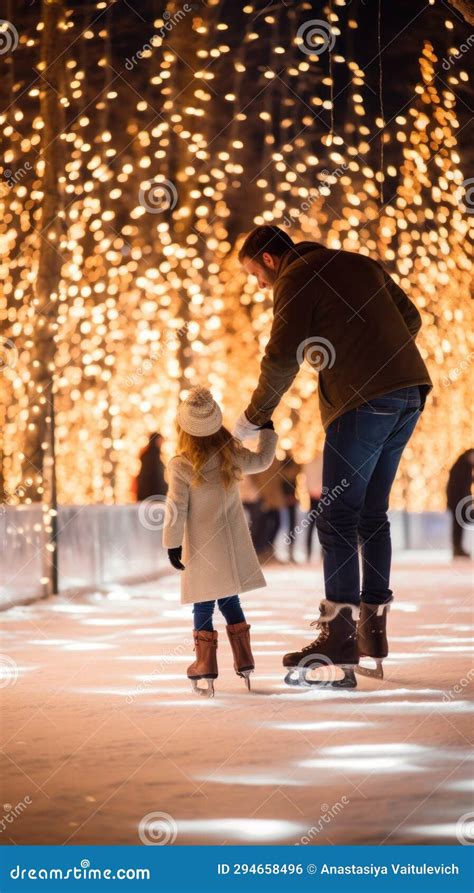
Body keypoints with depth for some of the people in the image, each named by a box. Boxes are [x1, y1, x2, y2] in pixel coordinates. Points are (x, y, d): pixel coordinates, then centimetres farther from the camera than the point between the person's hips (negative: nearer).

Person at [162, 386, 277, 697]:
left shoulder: (181, 466, -14)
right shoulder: (232, 455, -1)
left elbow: (176, 509, -13)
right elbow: (262, 460, 19)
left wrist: (173, 544, -3)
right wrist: (267, 430, 35)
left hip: (203, 549, -4)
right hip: (234, 547, 4)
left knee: (204, 606, 3)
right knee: (231, 601, 15)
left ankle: (206, 665, 0)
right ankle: (244, 661, 14)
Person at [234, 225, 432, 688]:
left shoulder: (296, 277, -1)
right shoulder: (360, 263, 22)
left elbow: (282, 357, -7)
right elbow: (410, 319, 21)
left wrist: (253, 416, 3)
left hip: (361, 402, -8)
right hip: (409, 394, 8)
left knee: (337, 518, -7)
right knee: (372, 515, 14)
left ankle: (339, 634, -14)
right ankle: (373, 627, 14)